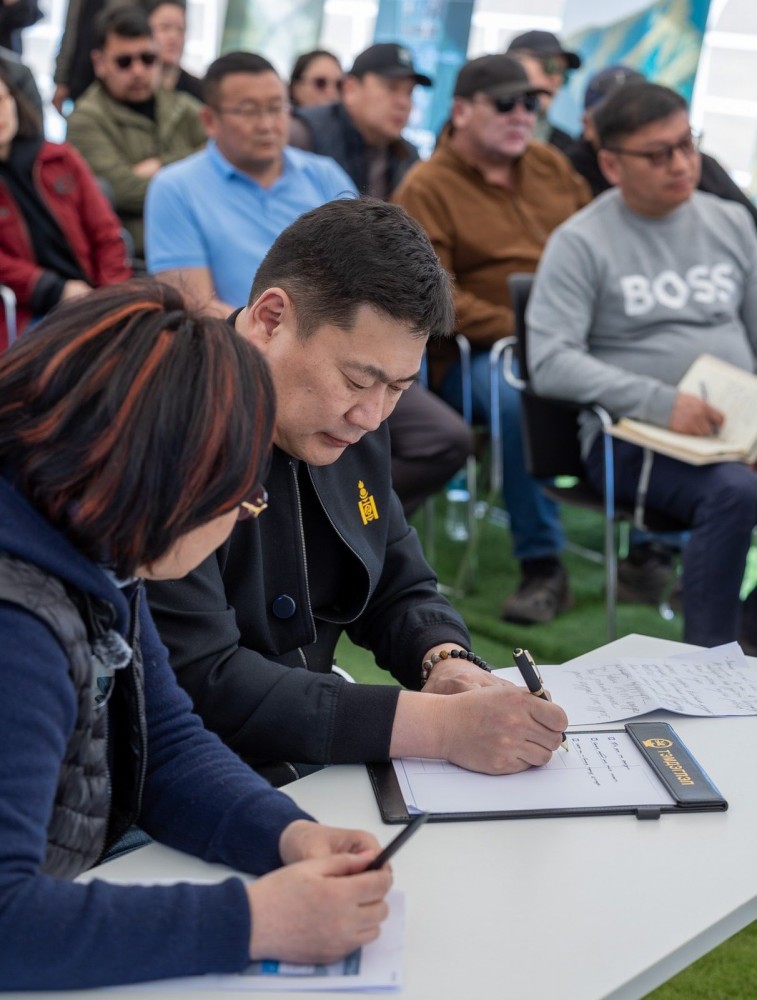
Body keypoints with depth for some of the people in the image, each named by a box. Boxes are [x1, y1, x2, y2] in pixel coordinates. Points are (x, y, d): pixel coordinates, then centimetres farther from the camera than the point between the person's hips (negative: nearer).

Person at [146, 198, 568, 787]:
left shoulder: (351, 416, 5)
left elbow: (402, 590, 16)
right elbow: (203, 684, -26)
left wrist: (448, 662, -7)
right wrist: (442, 726, -27)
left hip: (326, 768, 7)